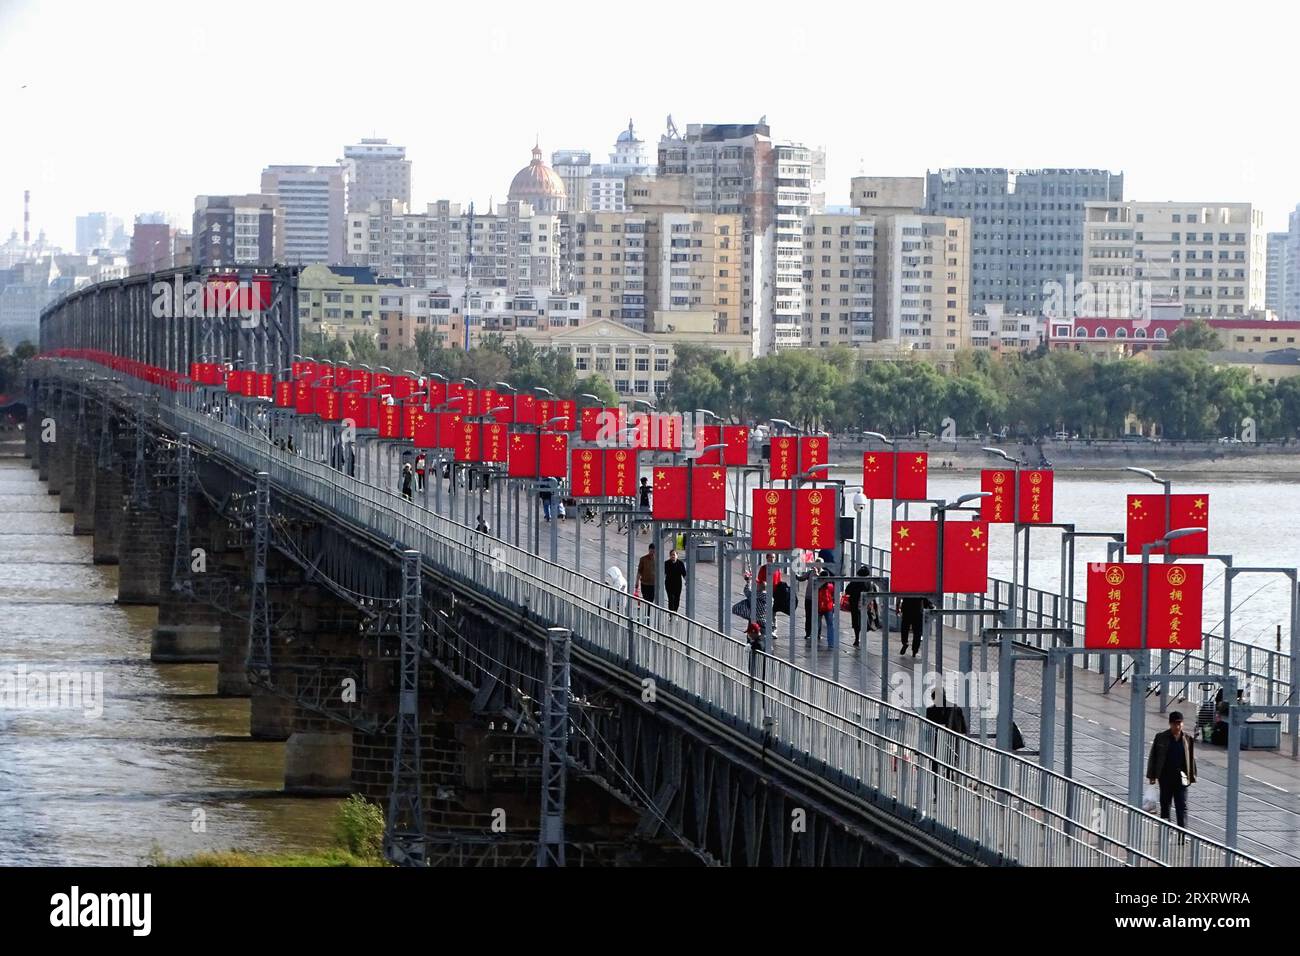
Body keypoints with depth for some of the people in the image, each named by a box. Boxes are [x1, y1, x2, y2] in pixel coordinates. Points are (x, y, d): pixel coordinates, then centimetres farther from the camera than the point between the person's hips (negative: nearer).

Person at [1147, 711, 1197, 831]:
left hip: (1181, 778, -1)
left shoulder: (1188, 739, 2)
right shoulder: (1161, 737, 0)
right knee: (1165, 804, 13)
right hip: (1165, 777, 1)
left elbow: (1192, 759, 9)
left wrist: (1192, 777, 8)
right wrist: (1152, 775, 2)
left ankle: (1182, 834, -13)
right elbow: (1153, 757, 4)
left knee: (1182, 807, -8)